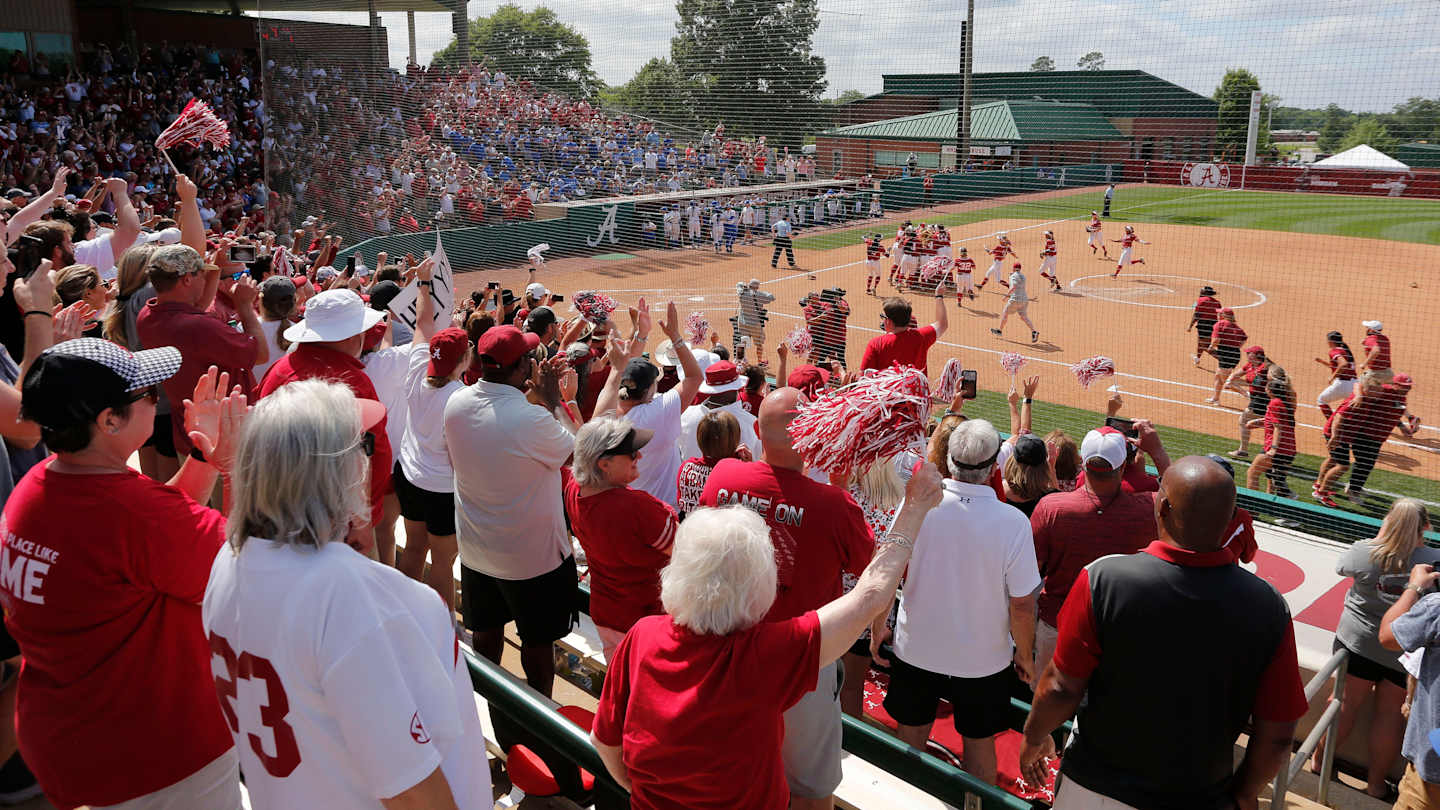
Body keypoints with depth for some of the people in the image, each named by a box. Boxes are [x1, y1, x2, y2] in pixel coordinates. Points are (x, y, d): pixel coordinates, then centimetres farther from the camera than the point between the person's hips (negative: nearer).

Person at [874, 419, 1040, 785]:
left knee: (911, 735, 22)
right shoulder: (1013, 522, -22)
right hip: (983, 659, -1)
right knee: (979, 742, 21)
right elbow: (1022, 605, -15)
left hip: (916, 649, 1)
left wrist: (877, 629, 6)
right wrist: (1025, 653, 3)